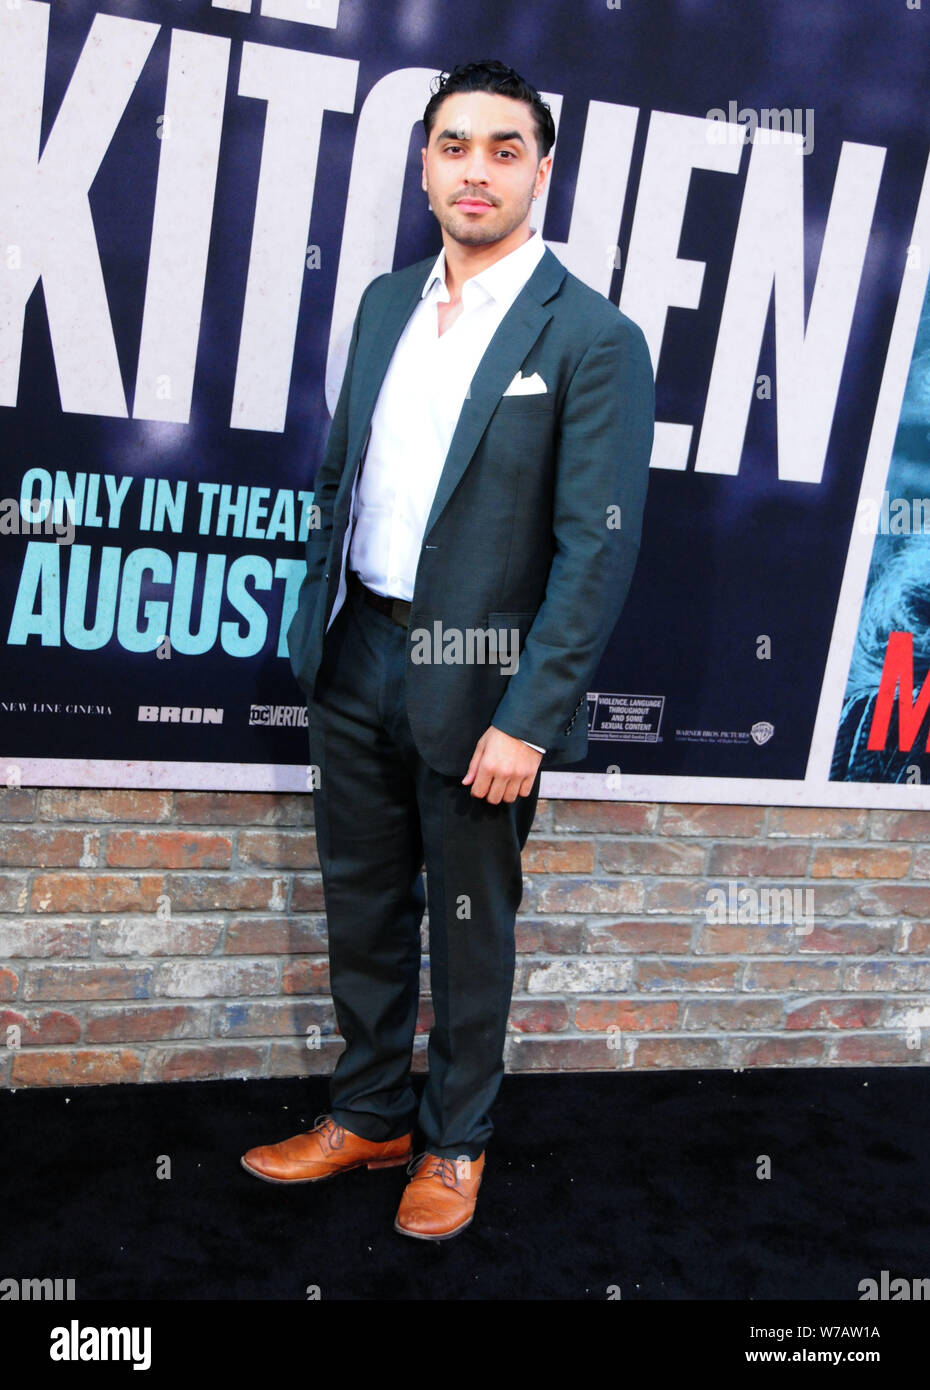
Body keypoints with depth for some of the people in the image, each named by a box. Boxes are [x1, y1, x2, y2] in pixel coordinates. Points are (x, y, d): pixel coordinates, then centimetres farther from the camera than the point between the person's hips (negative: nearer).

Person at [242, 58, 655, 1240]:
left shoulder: (593, 339, -11)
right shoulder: (385, 303, 8)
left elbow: (598, 546, -15)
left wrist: (527, 719, -18)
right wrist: (315, 628, 10)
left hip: (477, 679, -5)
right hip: (357, 658, 6)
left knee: (469, 925, 10)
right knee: (362, 908, 17)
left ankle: (456, 1141, 32)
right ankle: (368, 1117, 37)